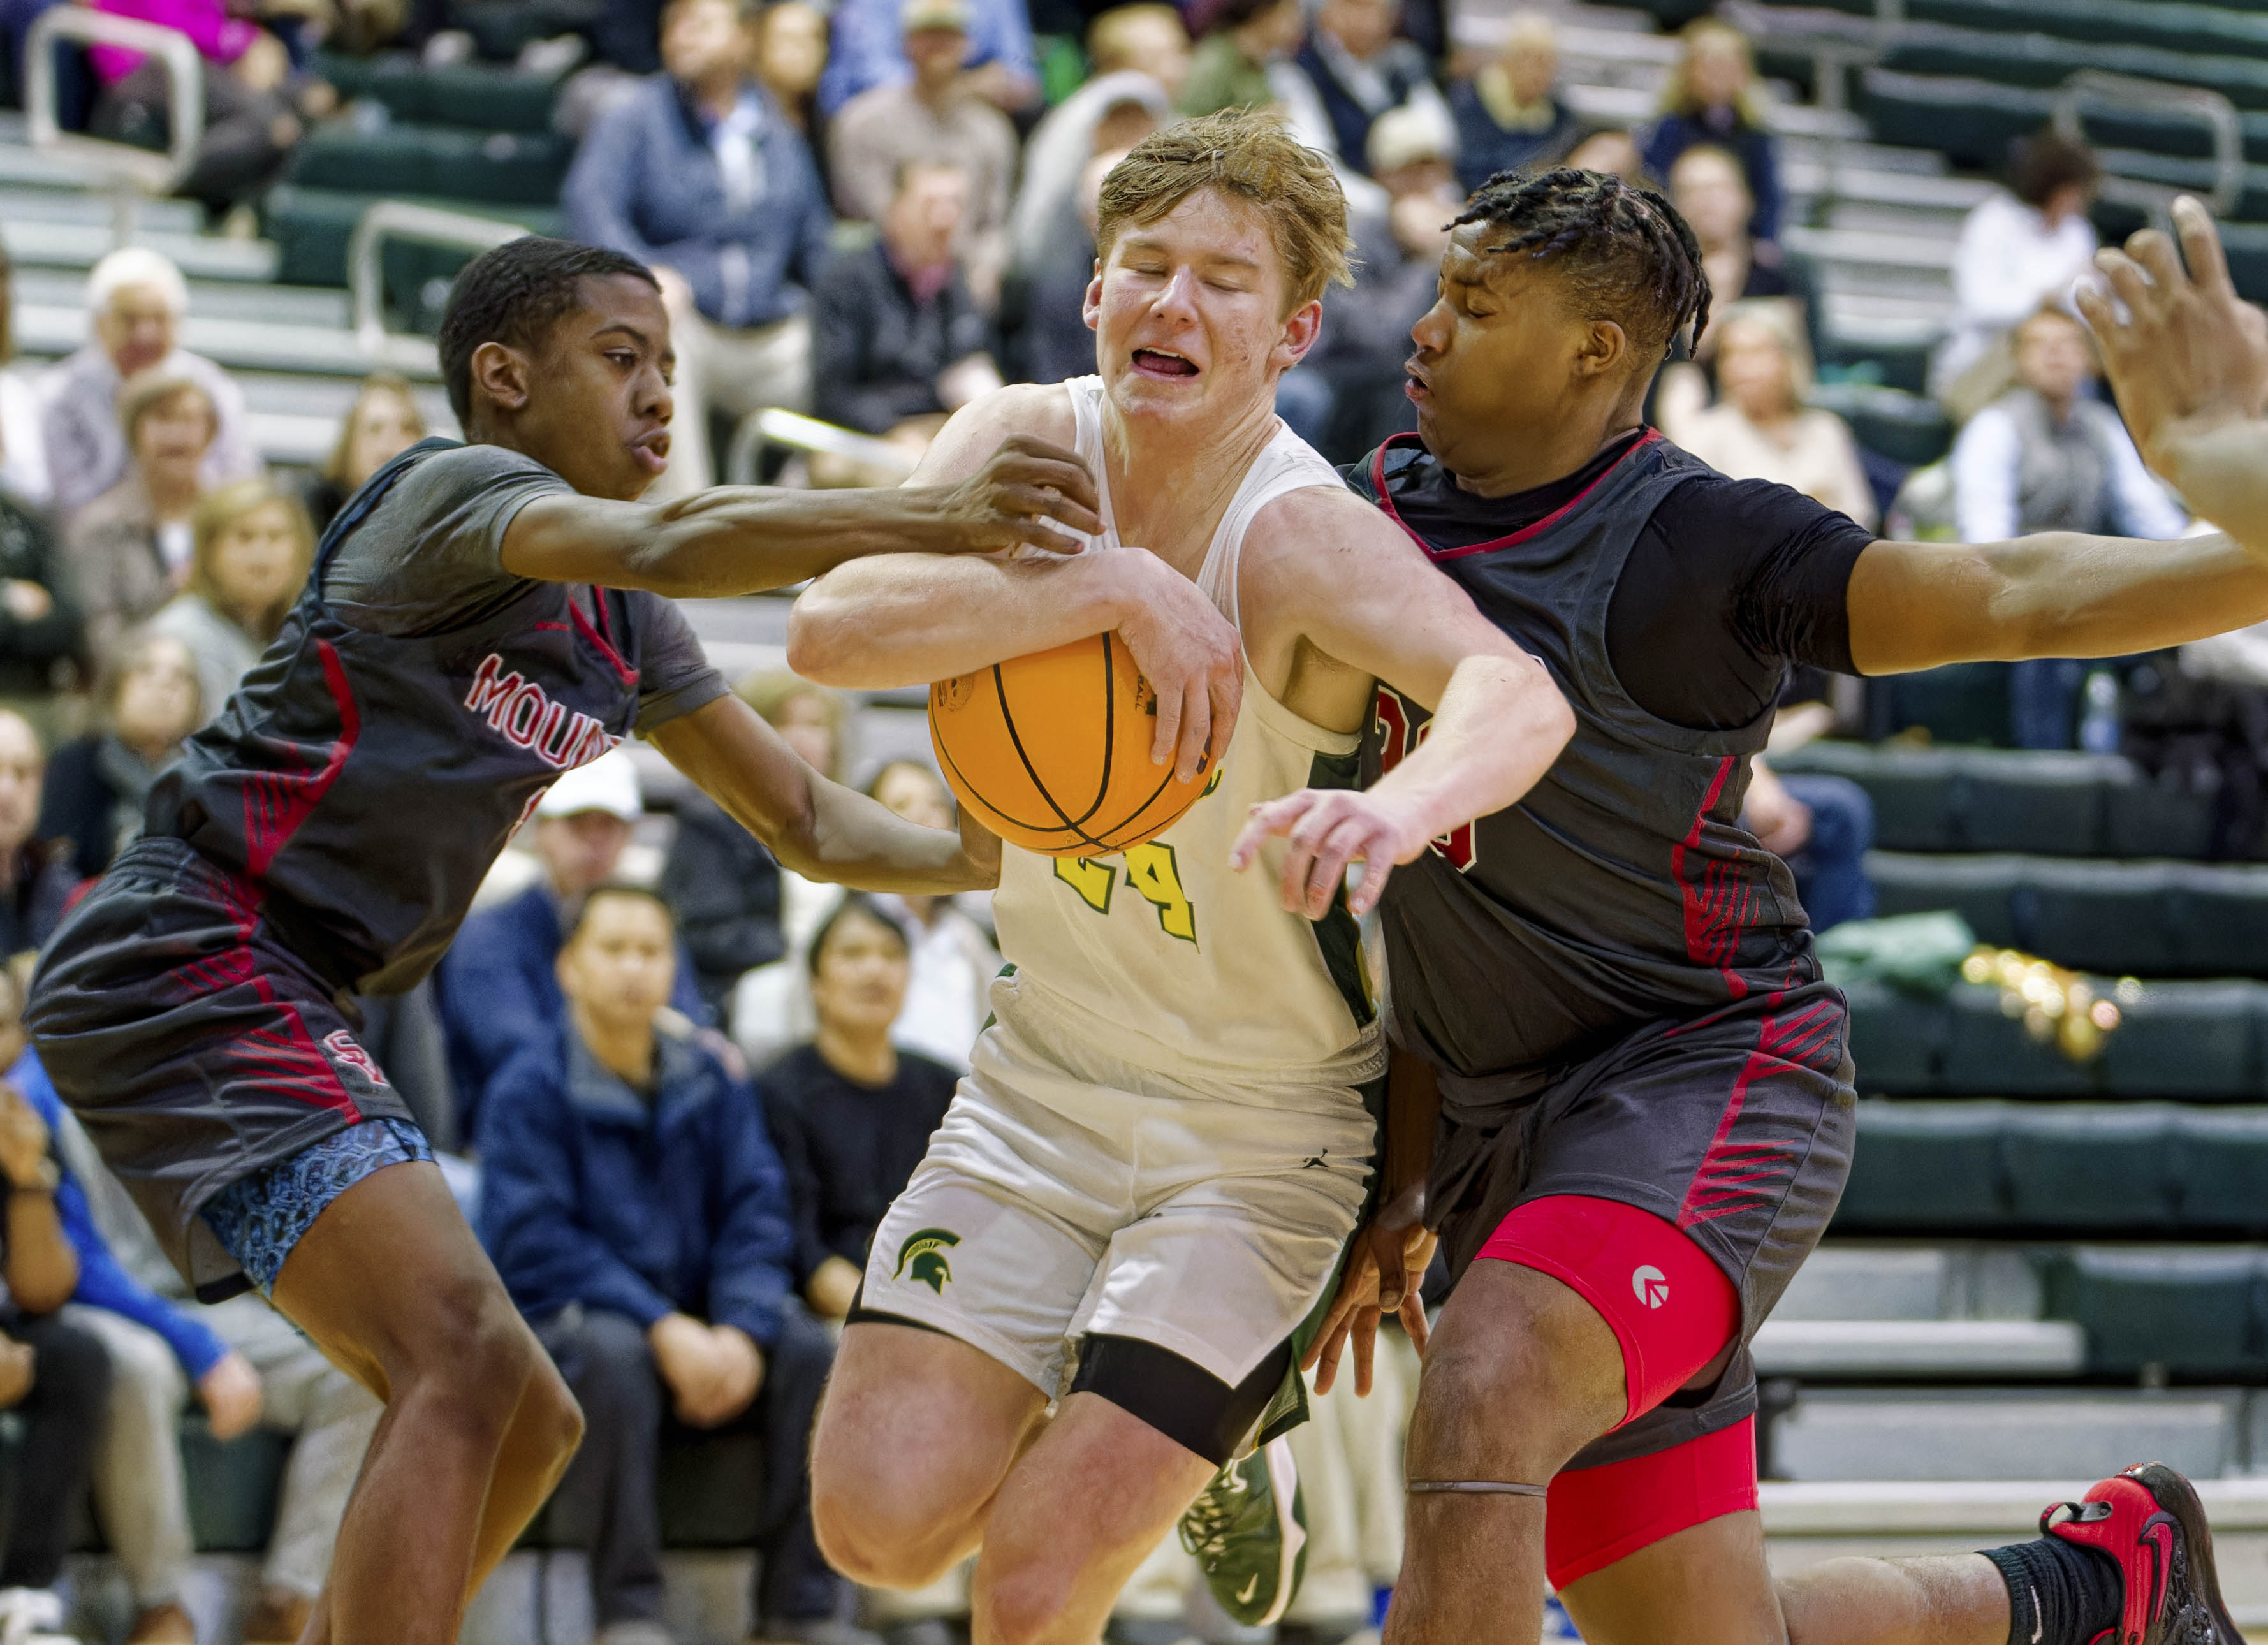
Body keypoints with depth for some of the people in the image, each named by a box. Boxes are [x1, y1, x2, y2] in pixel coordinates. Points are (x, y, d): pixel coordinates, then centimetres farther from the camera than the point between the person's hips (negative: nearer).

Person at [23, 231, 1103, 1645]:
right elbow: (665, 545, -30)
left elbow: (808, 822, 20)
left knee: (525, 1421, 13)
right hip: (184, 967, -10)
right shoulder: (457, 489, -9)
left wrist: (983, 857, 1)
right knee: (467, 1366, -24)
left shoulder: (622, 633, 18)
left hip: (272, 1012, 10)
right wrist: (926, 518, -43)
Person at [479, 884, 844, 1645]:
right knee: (613, 1354, -37)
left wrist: (740, 1331, -18)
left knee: (807, 1348, -22)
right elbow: (536, 1245, -14)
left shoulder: (711, 1087, 9)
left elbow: (756, 1215, 2)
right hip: (564, 1324, -4)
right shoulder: (530, 1088, -6)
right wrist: (664, 1329, -24)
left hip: (695, 1333, 4)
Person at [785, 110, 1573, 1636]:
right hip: (1044, 1082, 5)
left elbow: (1517, 693, -43)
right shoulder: (1027, 442, -8)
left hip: (1266, 1127, -5)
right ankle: (1201, 1442, 24)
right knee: (883, 1521, -5)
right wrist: (1120, 584, -34)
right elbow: (831, 627, -26)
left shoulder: (1305, 536, -24)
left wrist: (1408, 801, -65)